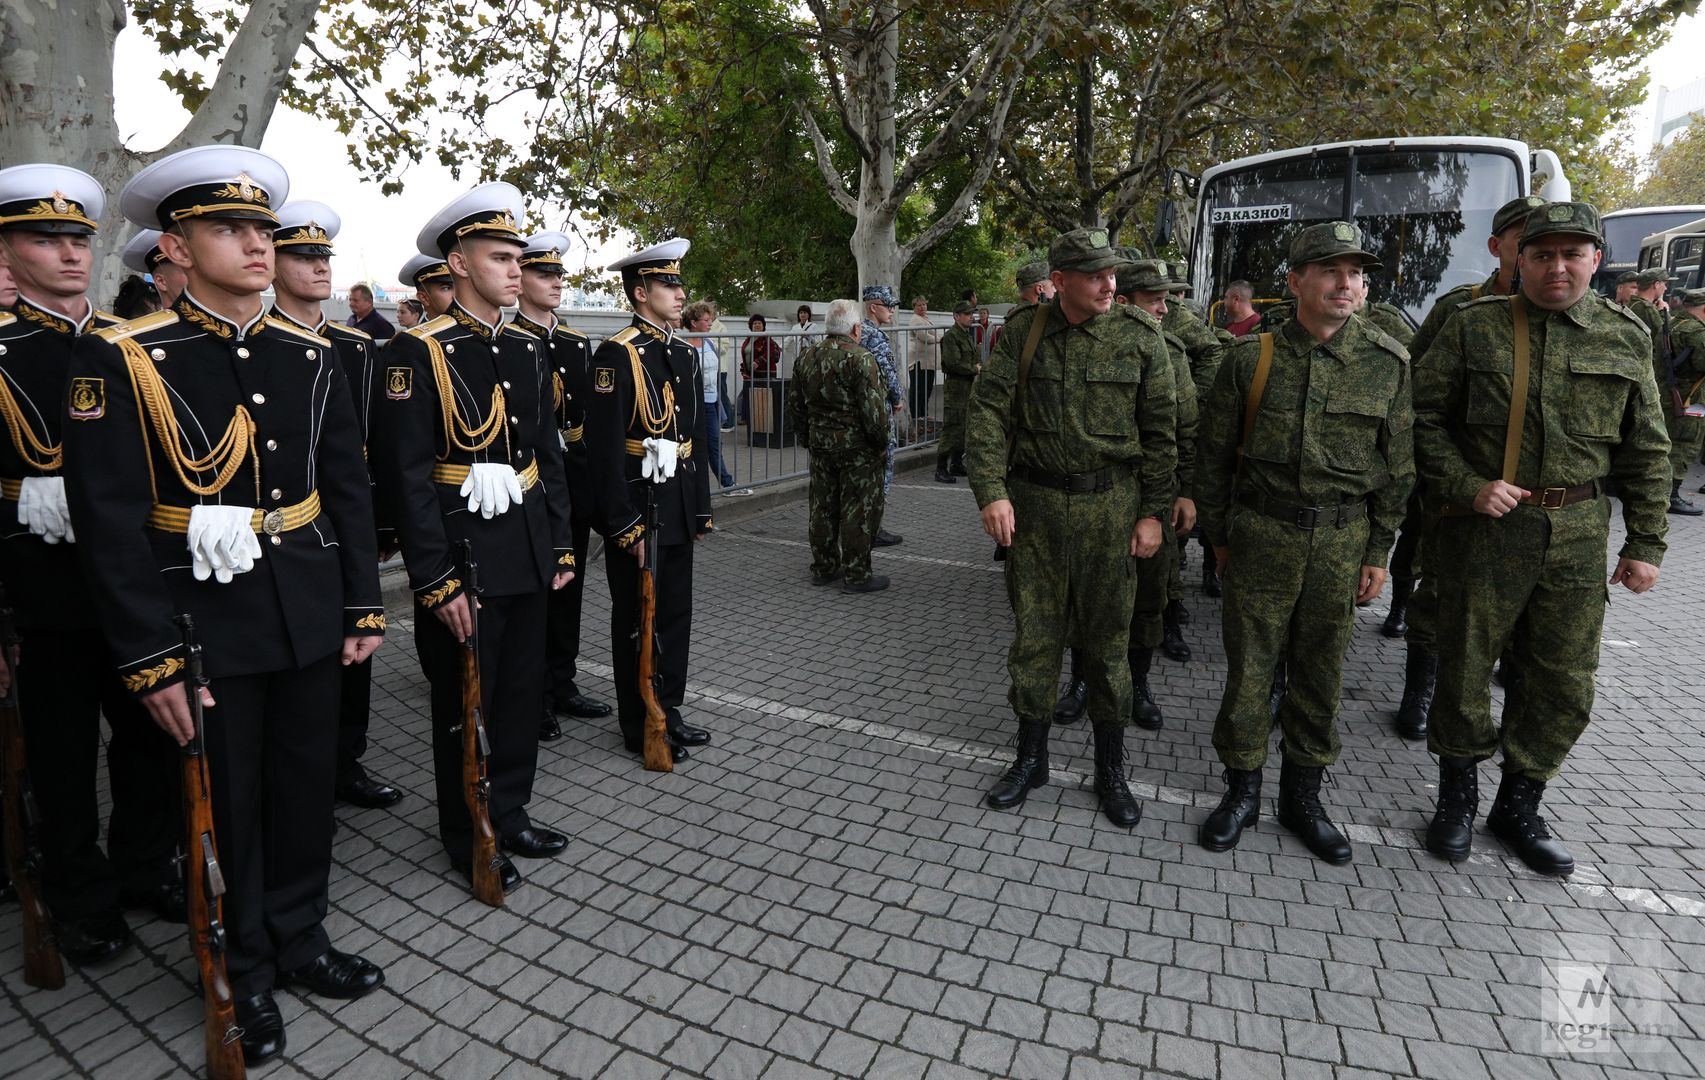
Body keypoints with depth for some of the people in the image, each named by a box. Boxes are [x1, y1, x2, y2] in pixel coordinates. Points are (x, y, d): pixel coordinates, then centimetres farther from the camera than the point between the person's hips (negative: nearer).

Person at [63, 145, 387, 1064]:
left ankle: (299, 939, 37)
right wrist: (151, 659, -15)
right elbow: (108, 519, -12)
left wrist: (365, 607, 4)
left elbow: (348, 491, 7)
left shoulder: (312, 357, 5)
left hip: (309, 614, 4)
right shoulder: (122, 358, -8)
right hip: (206, 621, -4)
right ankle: (243, 973, 32)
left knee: (307, 781, 15)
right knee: (224, 803, 11)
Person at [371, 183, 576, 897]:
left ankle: (509, 814, 35)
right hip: (462, 556, -6)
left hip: (527, 555, 6)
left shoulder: (529, 349, 10)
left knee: (523, 691, 16)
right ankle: (467, 839, 26)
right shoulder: (418, 351, -11)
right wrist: (437, 580, -18)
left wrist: (561, 542, 10)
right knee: (465, 702, 8)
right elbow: (407, 474, -15)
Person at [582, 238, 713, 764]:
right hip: (636, 507, -8)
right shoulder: (617, 354, -13)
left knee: (675, 613, 15)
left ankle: (668, 712, 31)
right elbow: (605, 447, -17)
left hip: (679, 508, 8)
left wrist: (700, 510, 14)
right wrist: (625, 524, -19)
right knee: (636, 619, 5)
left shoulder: (685, 354, 12)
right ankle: (640, 727, 19)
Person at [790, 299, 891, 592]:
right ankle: (856, 575, 6)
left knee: (823, 506, 15)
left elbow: (795, 403, 14)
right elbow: (873, 408, -19)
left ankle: (823, 568, 25)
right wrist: (881, 442, -5)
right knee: (858, 510, 1)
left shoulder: (808, 357, 7)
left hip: (820, 444, 7)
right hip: (857, 446, -7)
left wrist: (809, 437, 22)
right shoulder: (860, 358, -15)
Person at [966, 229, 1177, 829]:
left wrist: (1153, 511, -2)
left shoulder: (1138, 339, -1)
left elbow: (1160, 431, 2)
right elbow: (988, 412, -4)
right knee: (1033, 635, 8)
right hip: (1034, 501, 1)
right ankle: (1030, 759, 26)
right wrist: (992, 492, -14)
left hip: (1109, 505, 0)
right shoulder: (1023, 333, 0)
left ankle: (1111, 769, 25)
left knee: (1106, 640, 8)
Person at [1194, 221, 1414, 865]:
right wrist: (1218, 536, 6)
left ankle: (1303, 797, 27)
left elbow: (1398, 464, 6)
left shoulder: (1388, 363, 2)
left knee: (1320, 672, 11)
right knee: (1249, 666, 4)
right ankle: (1242, 792, 21)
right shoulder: (1252, 358, -2)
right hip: (1262, 533, -1)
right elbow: (1215, 455, 4)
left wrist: (1378, 552, 3)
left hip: (1343, 539, 2)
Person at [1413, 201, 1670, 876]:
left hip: (1577, 535, 3)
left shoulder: (1627, 337, 7)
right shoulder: (1473, 327, -1)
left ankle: (1518, 807, 26)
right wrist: (1470, 487, -13)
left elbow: (1646, 451, 9)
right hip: (1482, 525, -3)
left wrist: (1646, 543, 6)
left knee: (1565, 683, 8)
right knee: (1465, 667, 6)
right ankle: (1458, 798, 25)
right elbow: (1424, 417, -2)